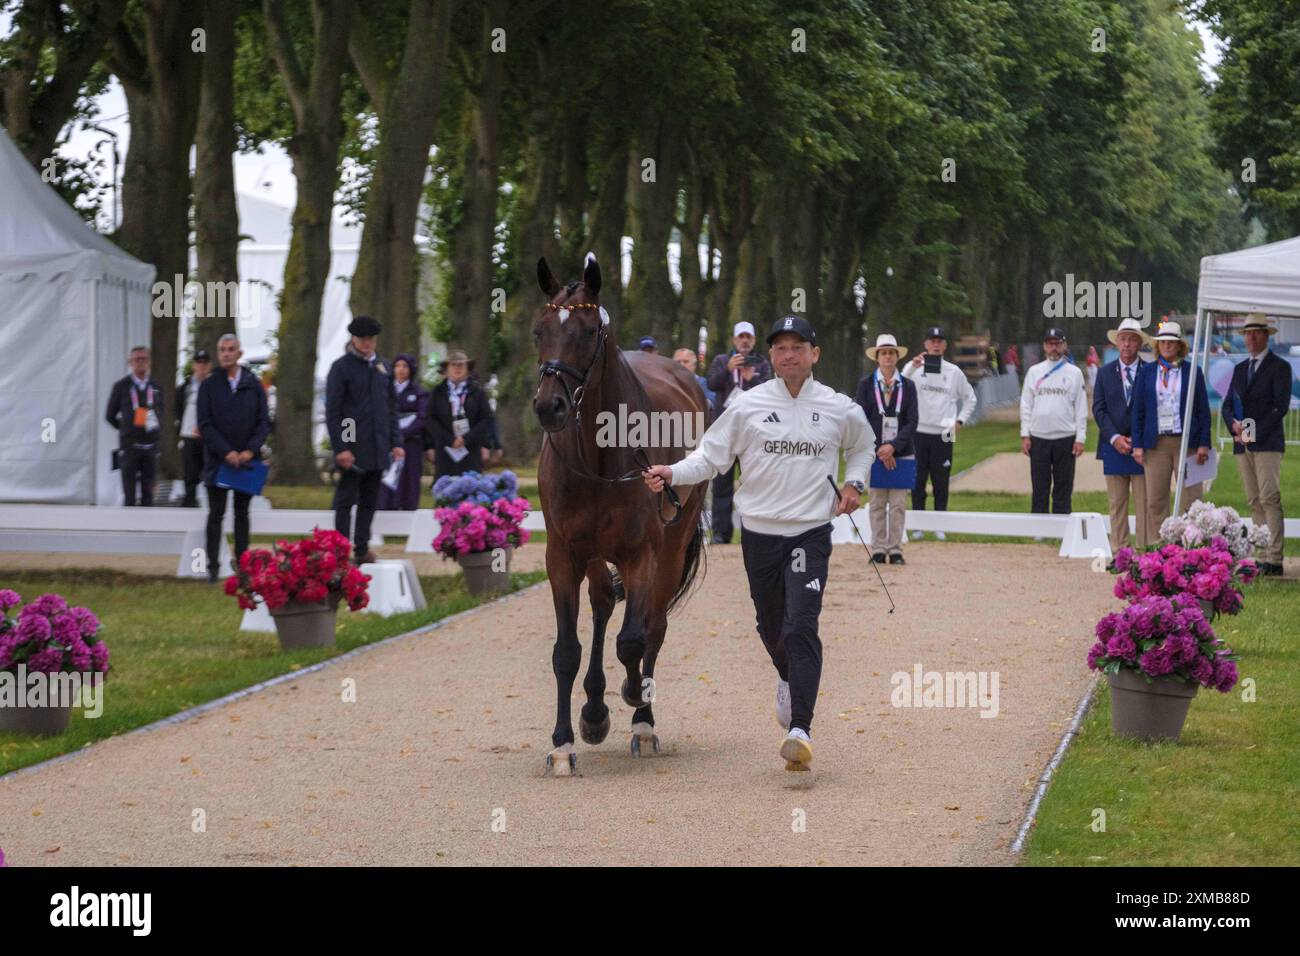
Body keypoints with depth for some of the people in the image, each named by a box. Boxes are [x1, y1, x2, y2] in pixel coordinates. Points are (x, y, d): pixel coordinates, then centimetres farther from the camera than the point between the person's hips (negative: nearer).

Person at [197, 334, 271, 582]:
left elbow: (264, 422, 3)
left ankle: (242, 563, 13)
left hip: (247, 459, 2)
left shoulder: (254, 385, 4)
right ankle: (213, 565, 1)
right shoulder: (209, 385, 0)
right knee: (216, 513, 0)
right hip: (217, 460, -2)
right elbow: (205, 424, -4)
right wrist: (226, 452, -14)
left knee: (242, 513, 9)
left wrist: (251, 450, -11)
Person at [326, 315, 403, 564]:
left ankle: (362, 549, 15)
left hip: (377, 449, 5)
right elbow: (332, 410, -7)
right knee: (346, 500, -3)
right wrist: (340, 447, -14)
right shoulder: (341, 367, -4)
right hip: (353, 449, -5)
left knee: (369, 501, 9)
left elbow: (392, 407, 18)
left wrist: (396, 442, 10)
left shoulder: (381, 367, 13)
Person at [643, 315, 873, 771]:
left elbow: (861, 445, 23)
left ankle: (800, 730, -22)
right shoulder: (748, 406, -1)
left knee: (801, 627, -16)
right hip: (760, 533, 2)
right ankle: (789, 681, 49)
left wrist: (854, 482, 8)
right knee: (770, 627, 15)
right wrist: (672, 473, -16)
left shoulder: (839, 409, 2)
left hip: (811, 533, -2)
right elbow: (711, 455, 0)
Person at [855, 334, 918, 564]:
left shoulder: (908, 386, 8)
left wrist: (894, 446, -12)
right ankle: (878, 550, 5)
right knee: (877, 504, 1)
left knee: (898, 504, -2)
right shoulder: (866, 385, 6)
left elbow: (912, 422, 2)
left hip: (901, 453, 1)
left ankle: (895, 550, 2)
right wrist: (879, 450, -9)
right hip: (874, 453, -1)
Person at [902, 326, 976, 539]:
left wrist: (960, 421, 7)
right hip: (919, 432, -1)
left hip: (943, 434, 1)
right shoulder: (915, 369, 3)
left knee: (941, 483, 4)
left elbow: (969, 398, 20)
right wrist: (913, 367, -30)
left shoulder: (954, 372, 10)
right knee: (918, 481, 1)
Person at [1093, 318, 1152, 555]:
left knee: (1144, 504, -3)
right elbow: (1099, 409, 4)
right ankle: (1118, 552, 7)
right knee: (1117, 504, 5)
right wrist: (1115, 437, -8)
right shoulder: (1105, 372, 10)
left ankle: (1145, 551, -3)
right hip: (1113, 445, 2)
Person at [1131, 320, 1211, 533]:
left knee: (1191, 499, -3)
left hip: (1186, 442, -1)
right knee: (1155, 501, 0)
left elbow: (1203, 411, 6)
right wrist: (1138, 445, 2)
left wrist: (1203, 444, -3)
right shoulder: (1146, 372, 10)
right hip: (1156, 443, 1)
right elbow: (1138, 410, 10)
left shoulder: (1192, 372, 6)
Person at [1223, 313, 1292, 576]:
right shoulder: (1240, 369, 20)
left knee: (1269, 500, -13)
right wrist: (1234, 425, -4)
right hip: (1242, 445, 6)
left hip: (1267, 443, -6)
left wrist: (1256, 433, -13)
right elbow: (1228, 404, 17)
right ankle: (1262, 558, 2)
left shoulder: (1279, 367, 0)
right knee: (1255, 503, 3)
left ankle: (1274, 560, -17)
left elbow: (1281, 406, -8)